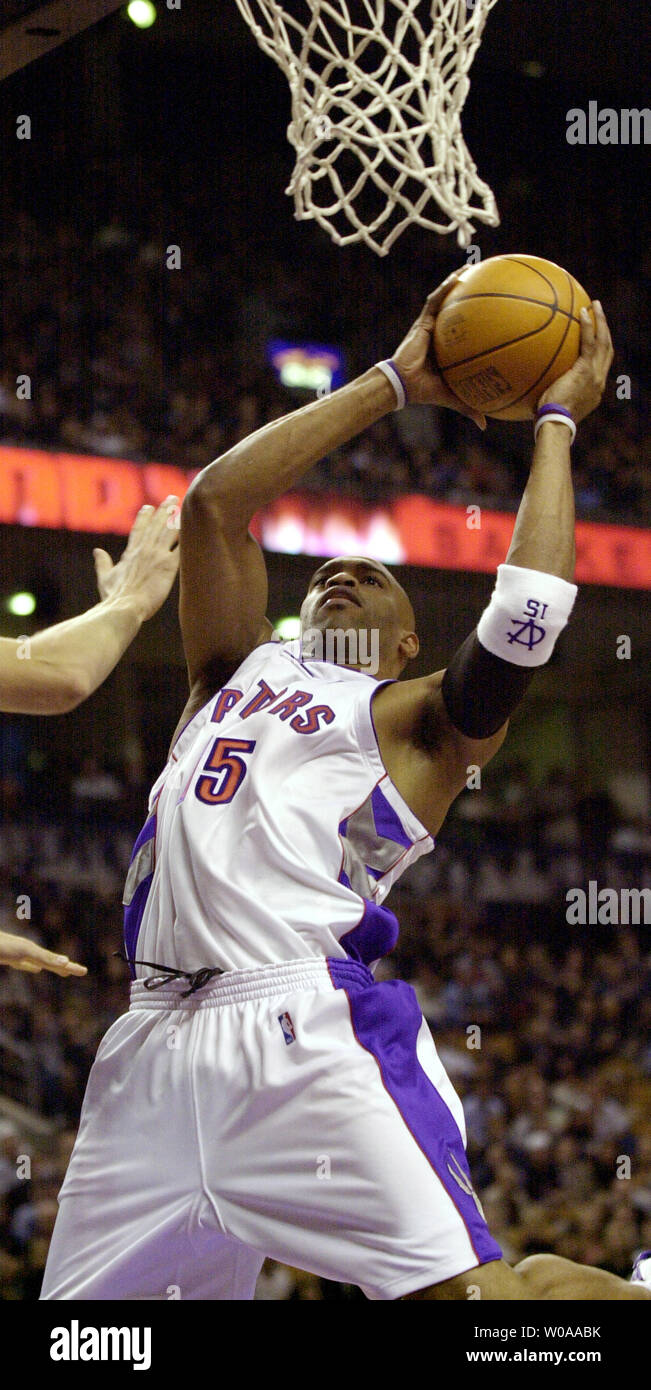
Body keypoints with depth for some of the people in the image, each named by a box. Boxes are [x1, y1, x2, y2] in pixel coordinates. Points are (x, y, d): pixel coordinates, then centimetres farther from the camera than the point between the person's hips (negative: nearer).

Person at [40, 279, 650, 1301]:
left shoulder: (414, 720, 15)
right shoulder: (239, 672, 27)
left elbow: (525, 617, -2)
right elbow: (216, 501, 18)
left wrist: (556, 423, 11)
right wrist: (391, 385, 20)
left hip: (307, 1032, -5)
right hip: (157, 1041, 5)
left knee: (474, 1292, -20)